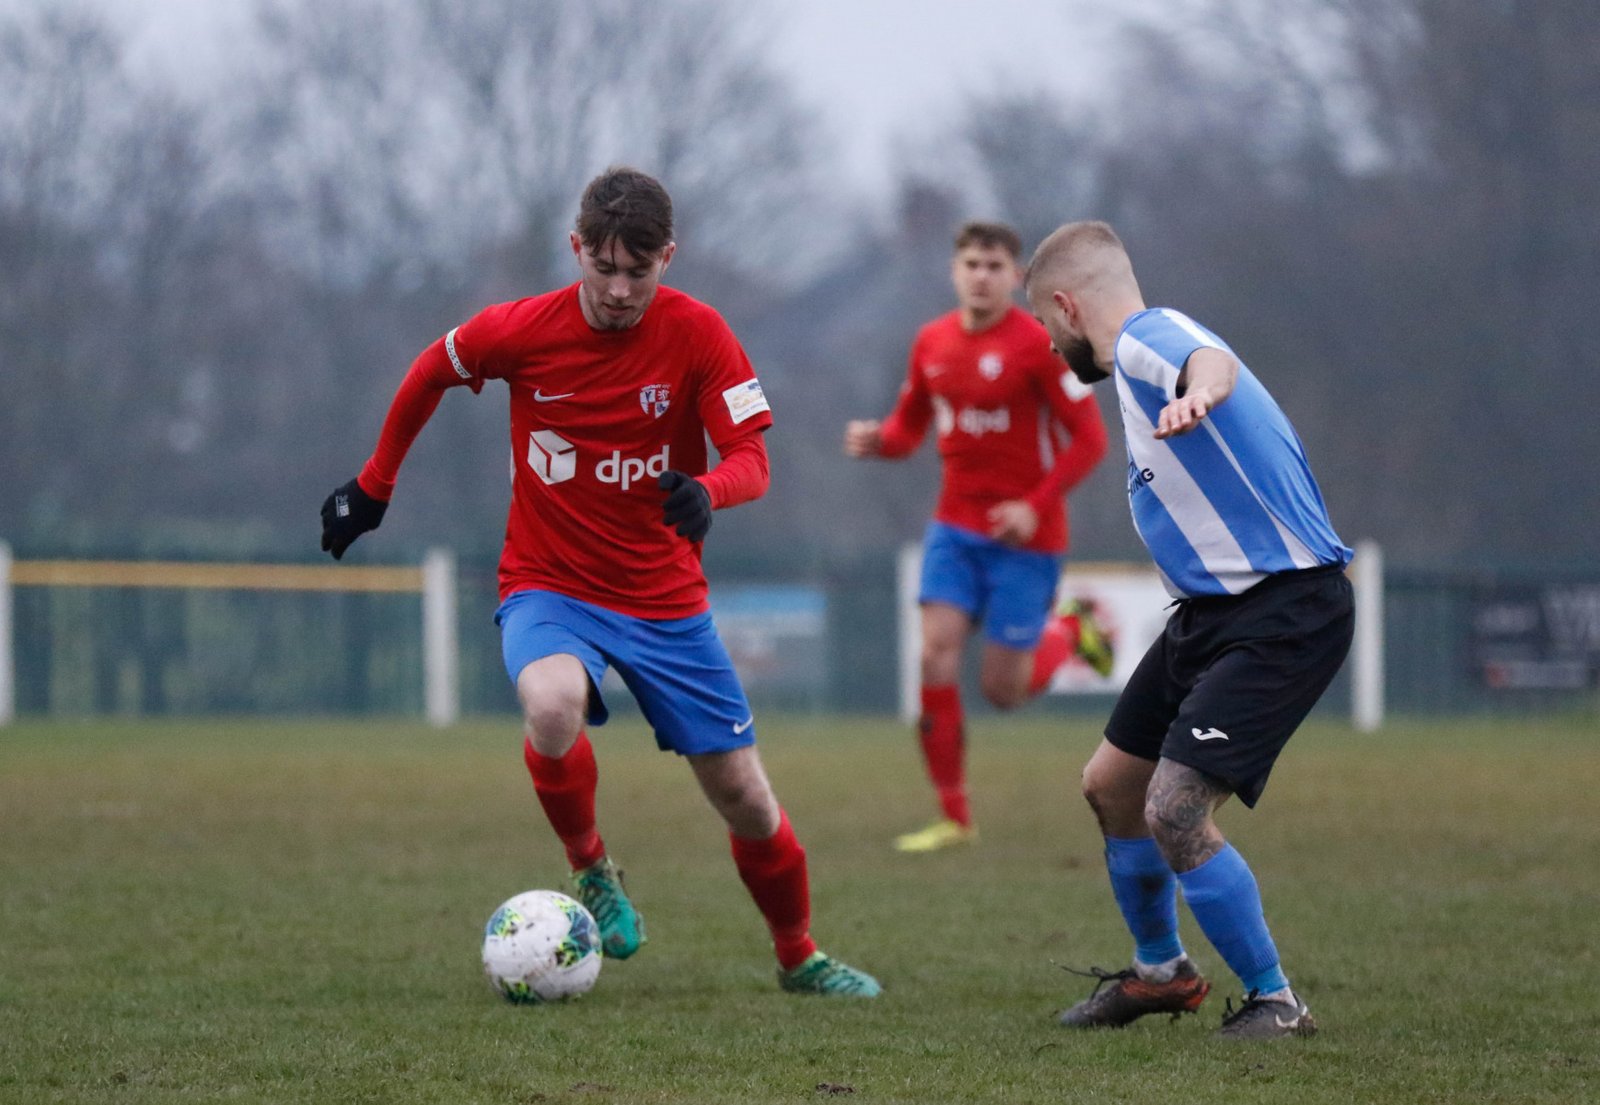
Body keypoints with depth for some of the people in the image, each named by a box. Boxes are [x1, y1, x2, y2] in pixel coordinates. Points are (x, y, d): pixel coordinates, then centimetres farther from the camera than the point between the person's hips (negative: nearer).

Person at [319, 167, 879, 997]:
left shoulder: (697, 335, -12)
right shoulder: (520, 331, -10)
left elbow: (751, 459, -15)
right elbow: (430, 375, 9)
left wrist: (706, 492, -38)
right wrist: (373, 486, 15)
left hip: (664, 600, 1)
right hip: (548, 586, -1)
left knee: (743, 795, 2)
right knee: (552, 709, -35)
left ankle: (798, 957, 28)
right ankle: (589, 866, -6)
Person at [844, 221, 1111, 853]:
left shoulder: (1037, 345, -13)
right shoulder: (932, 342, 3)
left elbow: (1089, 439, -12)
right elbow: (910, 425, 16)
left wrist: (1035, 506, -21)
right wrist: (876, 441, -7)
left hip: (1024, 535, -5)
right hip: (956, 527, 5)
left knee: (1001, 689, -2)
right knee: (936, 656, -11)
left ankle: (1070, 632, 32)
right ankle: (955, 818, 0)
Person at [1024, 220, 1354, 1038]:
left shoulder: (1147, 338, -17)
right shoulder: (1139, 358, 16)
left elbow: (1212, 360, -41)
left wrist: (1198, 394, -64)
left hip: (1284, 616, -11)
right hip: (1213, 611, 11)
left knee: (1175, 811, -19)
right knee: (1111, 785, 18)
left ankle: (1276, 1003, -3)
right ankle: (1160, 972, 39)